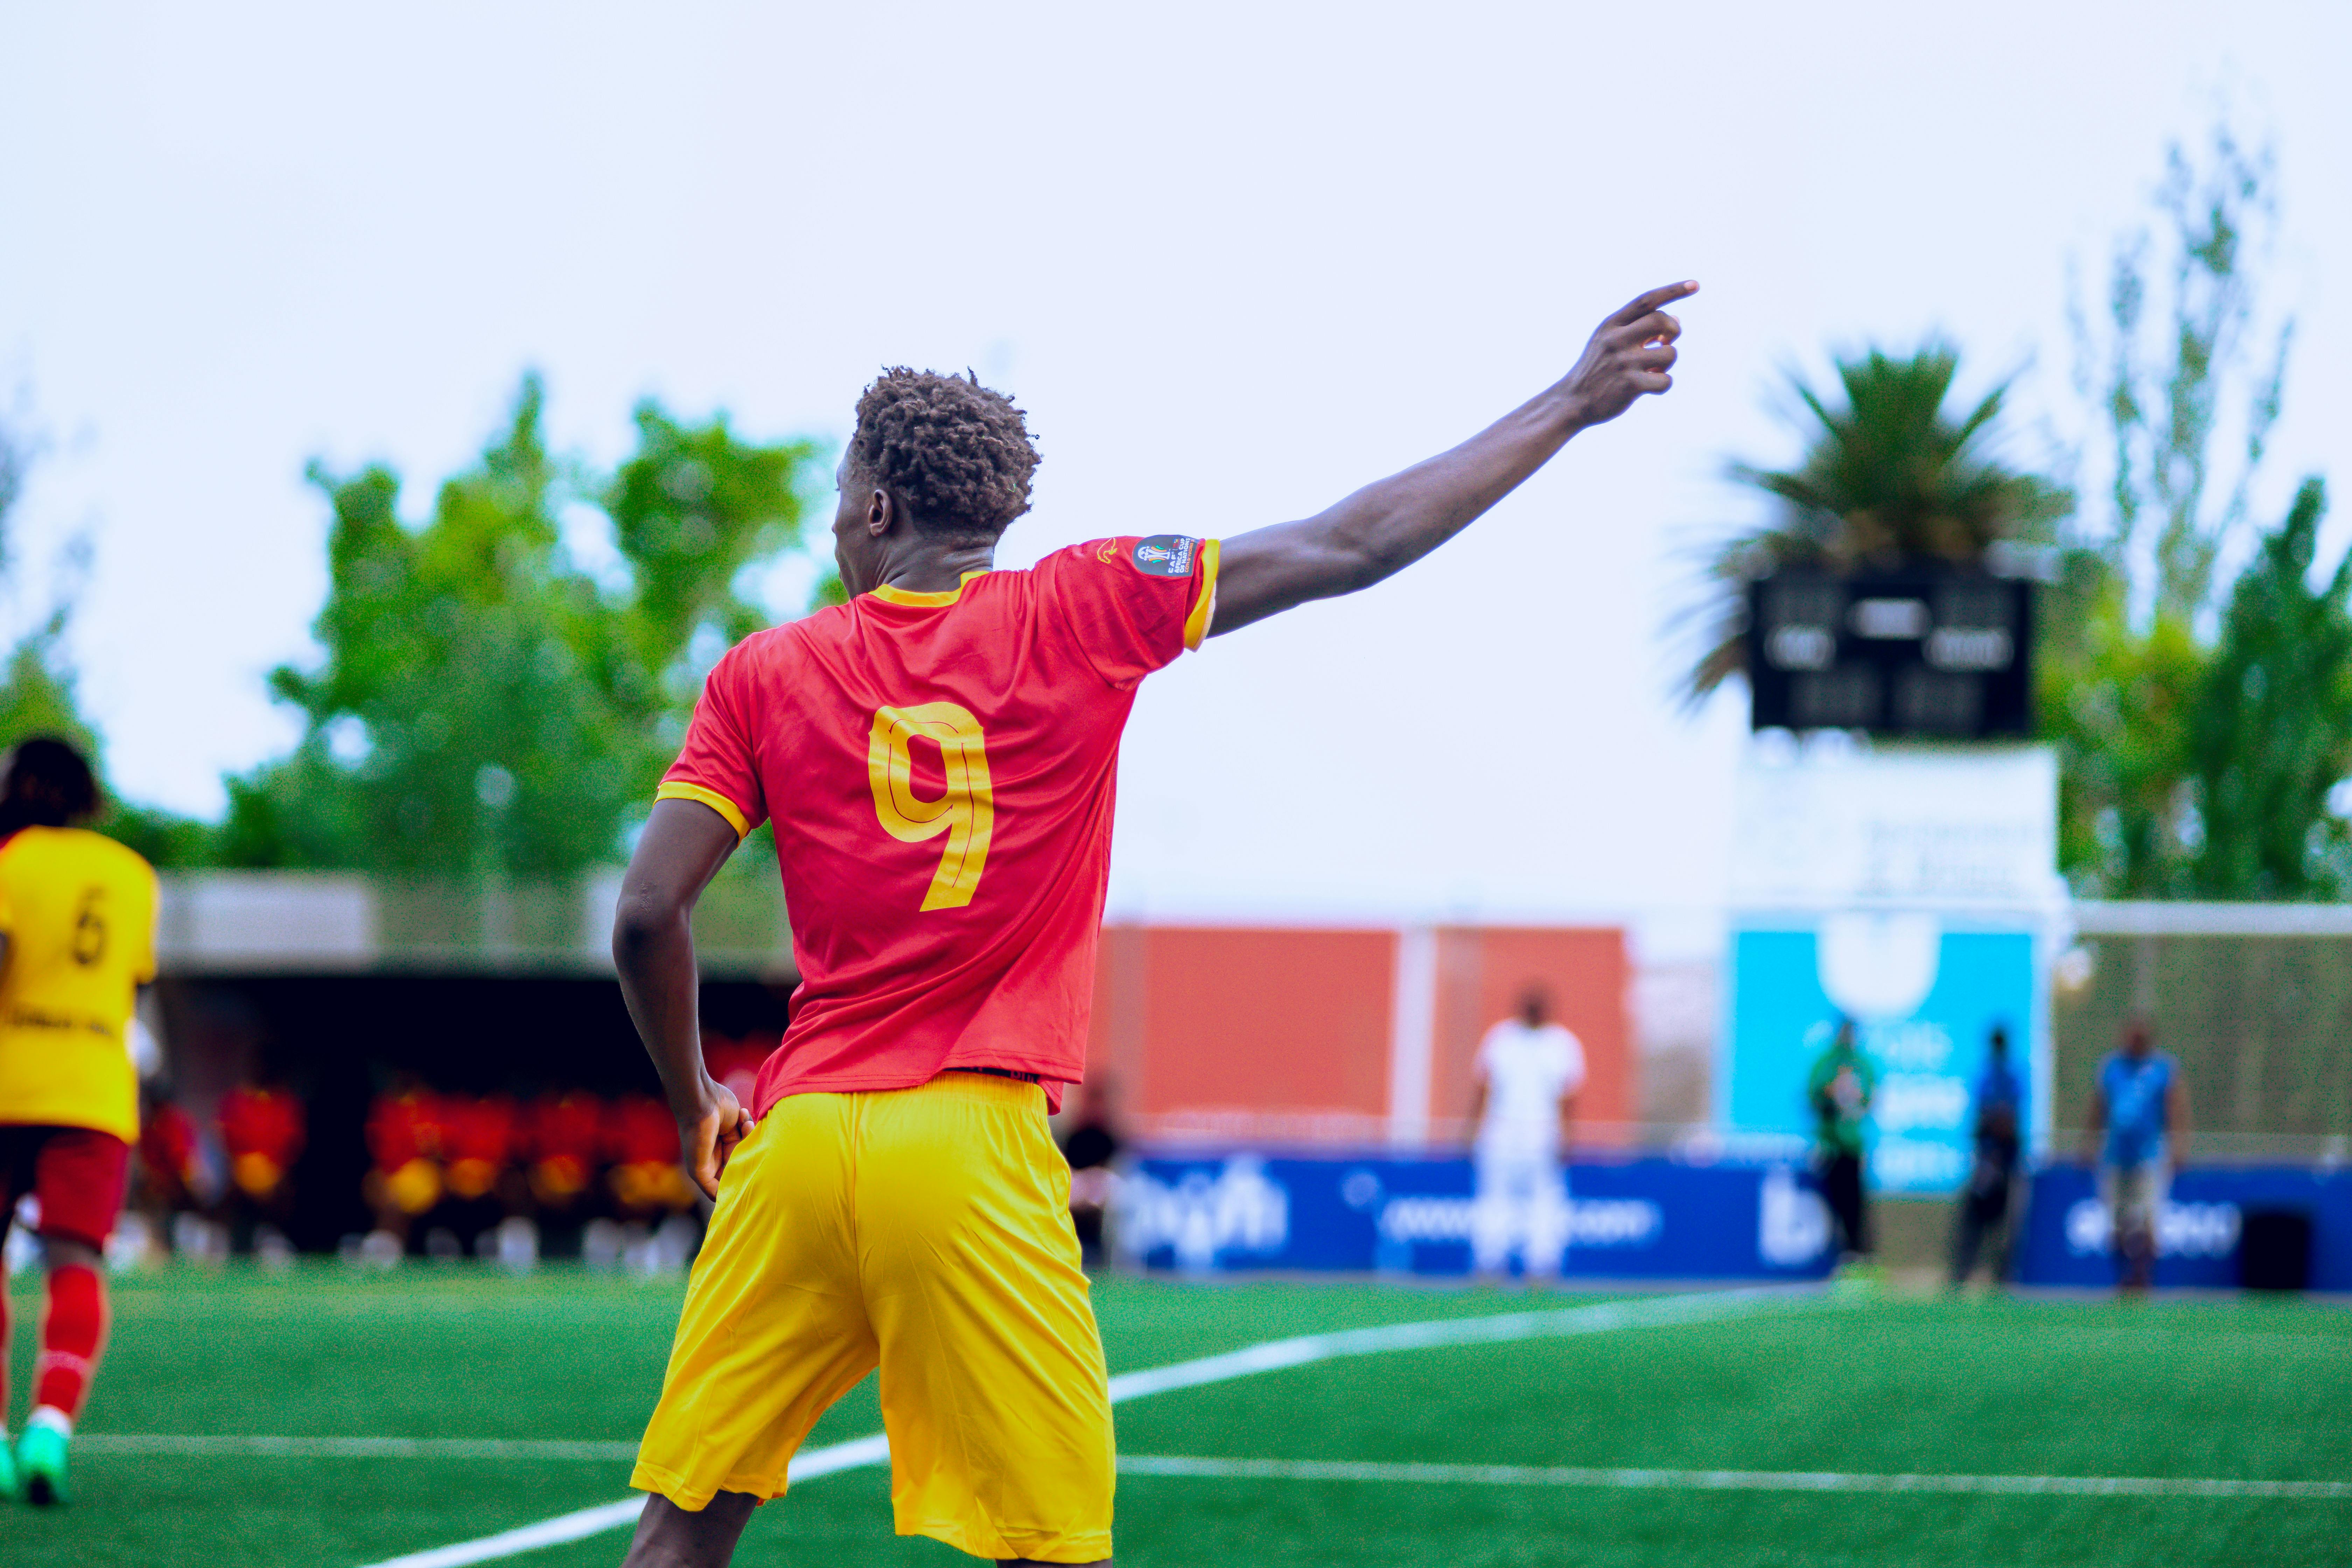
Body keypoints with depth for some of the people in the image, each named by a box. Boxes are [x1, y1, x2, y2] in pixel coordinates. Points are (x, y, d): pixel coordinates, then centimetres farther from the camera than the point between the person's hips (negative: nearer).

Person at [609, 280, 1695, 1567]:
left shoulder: (762, 676, 5)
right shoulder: (1079, 616, 1)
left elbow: (646, 917, 1)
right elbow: (1351, 548, 2)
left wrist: (694, 1103, 18)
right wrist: (1573, 405, 8)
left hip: (797, 1138, 2)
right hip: (973, 1152, -2)